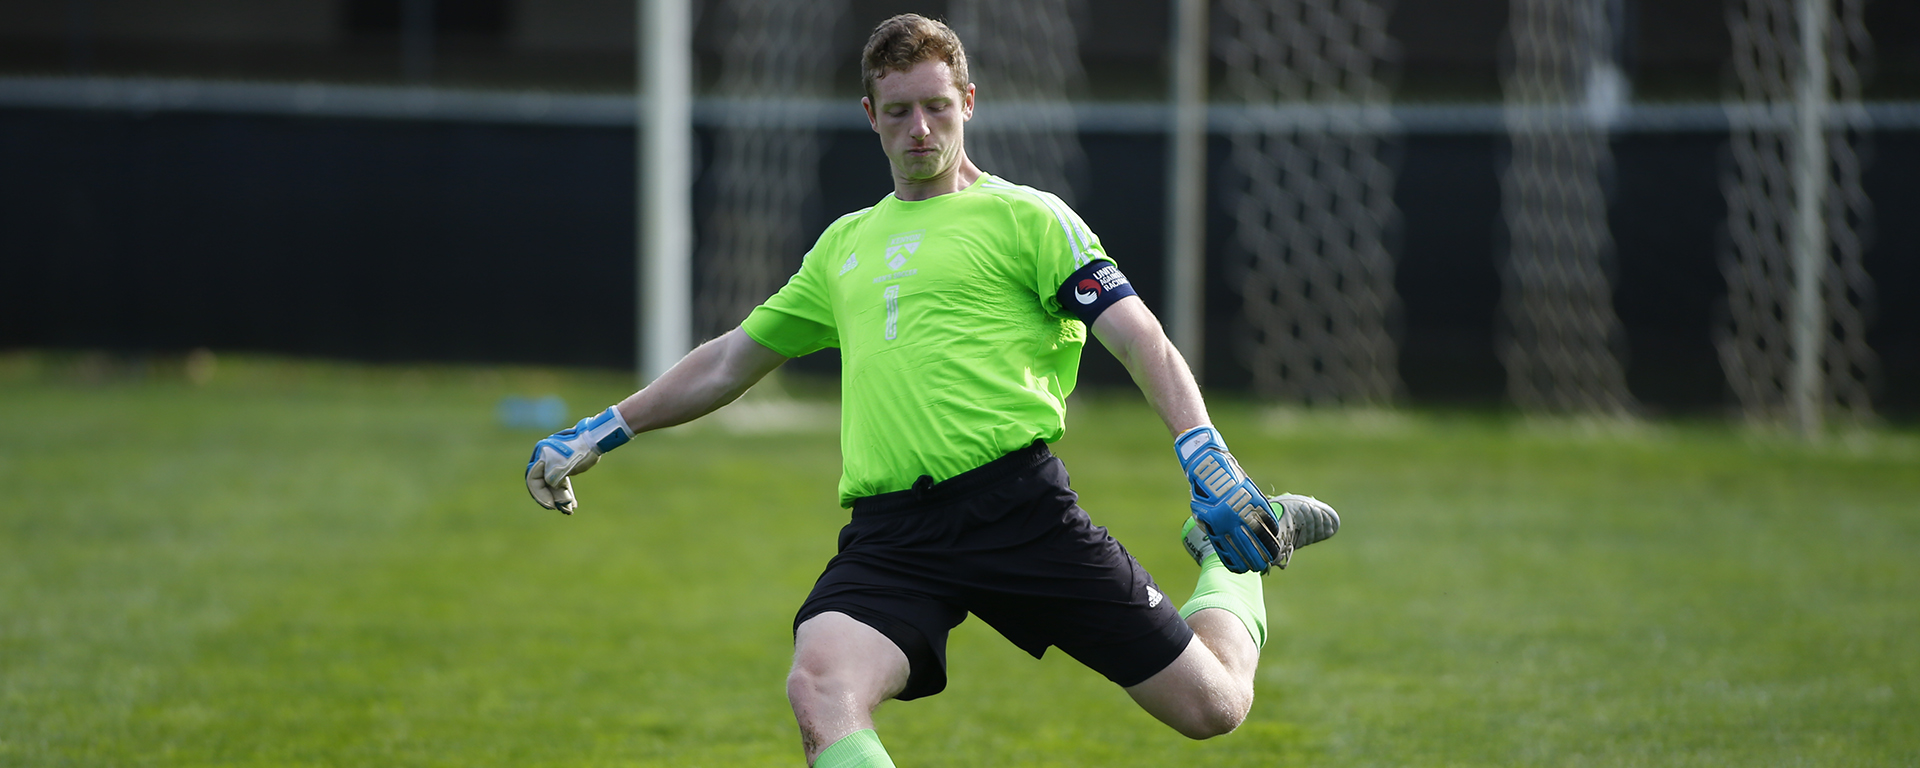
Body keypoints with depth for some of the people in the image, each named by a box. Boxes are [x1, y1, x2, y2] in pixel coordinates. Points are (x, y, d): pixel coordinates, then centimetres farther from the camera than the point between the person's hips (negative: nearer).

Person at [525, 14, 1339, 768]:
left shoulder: (1024, 217, 6)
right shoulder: (845, 243, 23)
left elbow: (1140, 340, -3)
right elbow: (730, 361, 35)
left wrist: (1205, 458, -19)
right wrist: (601, 432, 34)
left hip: (1018, 506, -3)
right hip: (889, 532, 3)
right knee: (821, 690, -29)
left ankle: (1230, 562, 31)